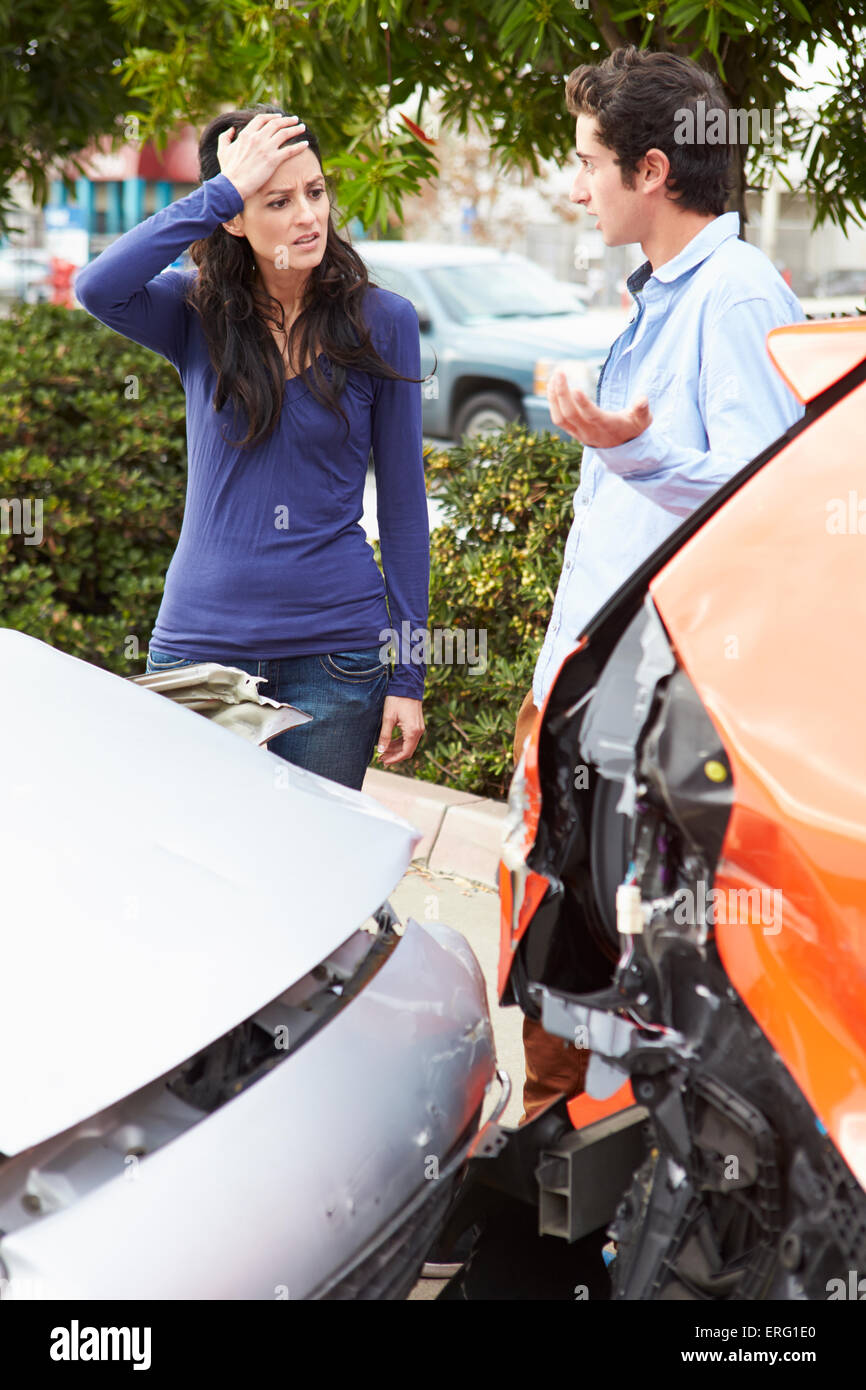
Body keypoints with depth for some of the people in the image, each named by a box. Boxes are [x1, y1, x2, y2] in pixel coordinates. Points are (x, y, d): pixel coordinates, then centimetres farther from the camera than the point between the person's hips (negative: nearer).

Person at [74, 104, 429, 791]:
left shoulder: (382, 321, -1)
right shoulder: (198, 314, 1)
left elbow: (403, 502, 1)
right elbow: (97, 288, -22)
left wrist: (408, 675, -1)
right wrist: (222, 190, -19)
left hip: (334, 653, -1)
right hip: (198, 641, 1)